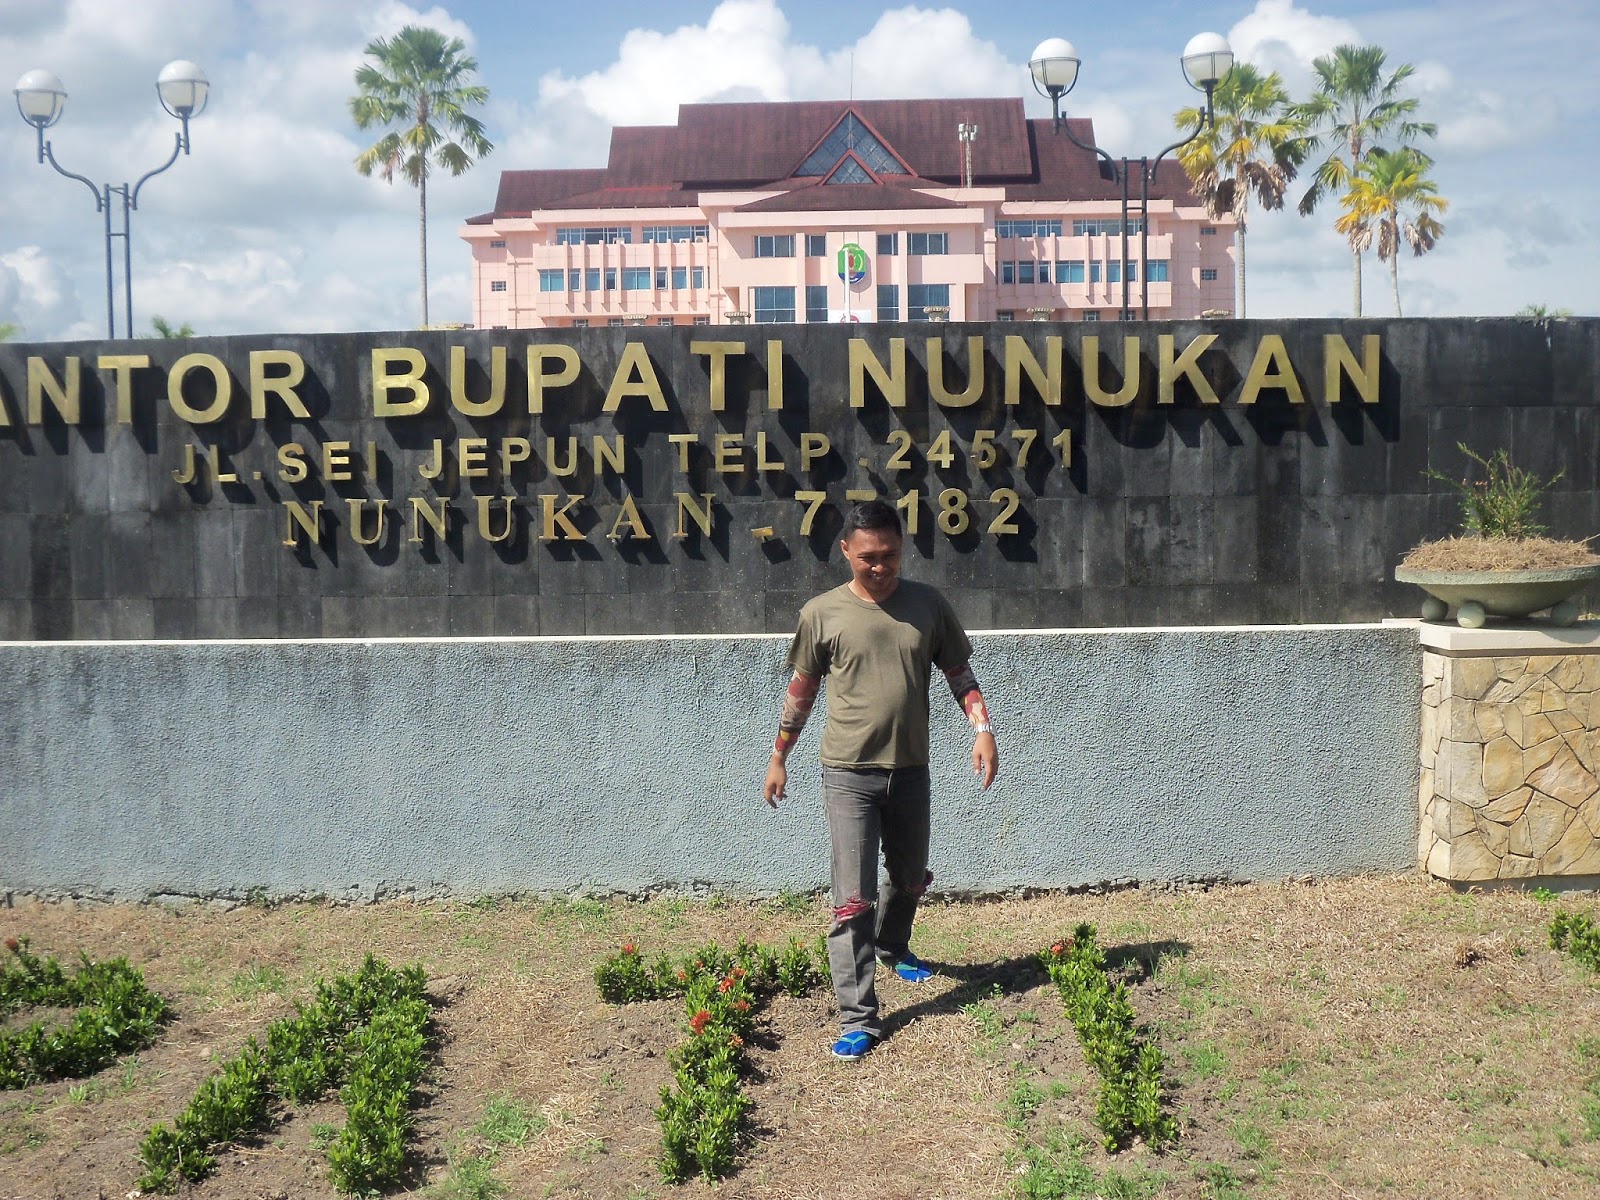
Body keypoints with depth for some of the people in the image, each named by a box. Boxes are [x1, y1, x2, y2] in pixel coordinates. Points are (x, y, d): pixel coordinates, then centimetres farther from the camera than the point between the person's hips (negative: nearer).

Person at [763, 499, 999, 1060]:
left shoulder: (928, 605, 1)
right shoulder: (822, 613, -5)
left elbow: (959, 674, 7)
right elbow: (802, 689, 5)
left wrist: (982, 728, -8)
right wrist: (778, 757, 9)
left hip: (910, 769, 3)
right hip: (849, 773, -3)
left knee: (911, 878, 22)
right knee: (853, 898, -7)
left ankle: (892, 948, 52)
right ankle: (858, 1019, -2)